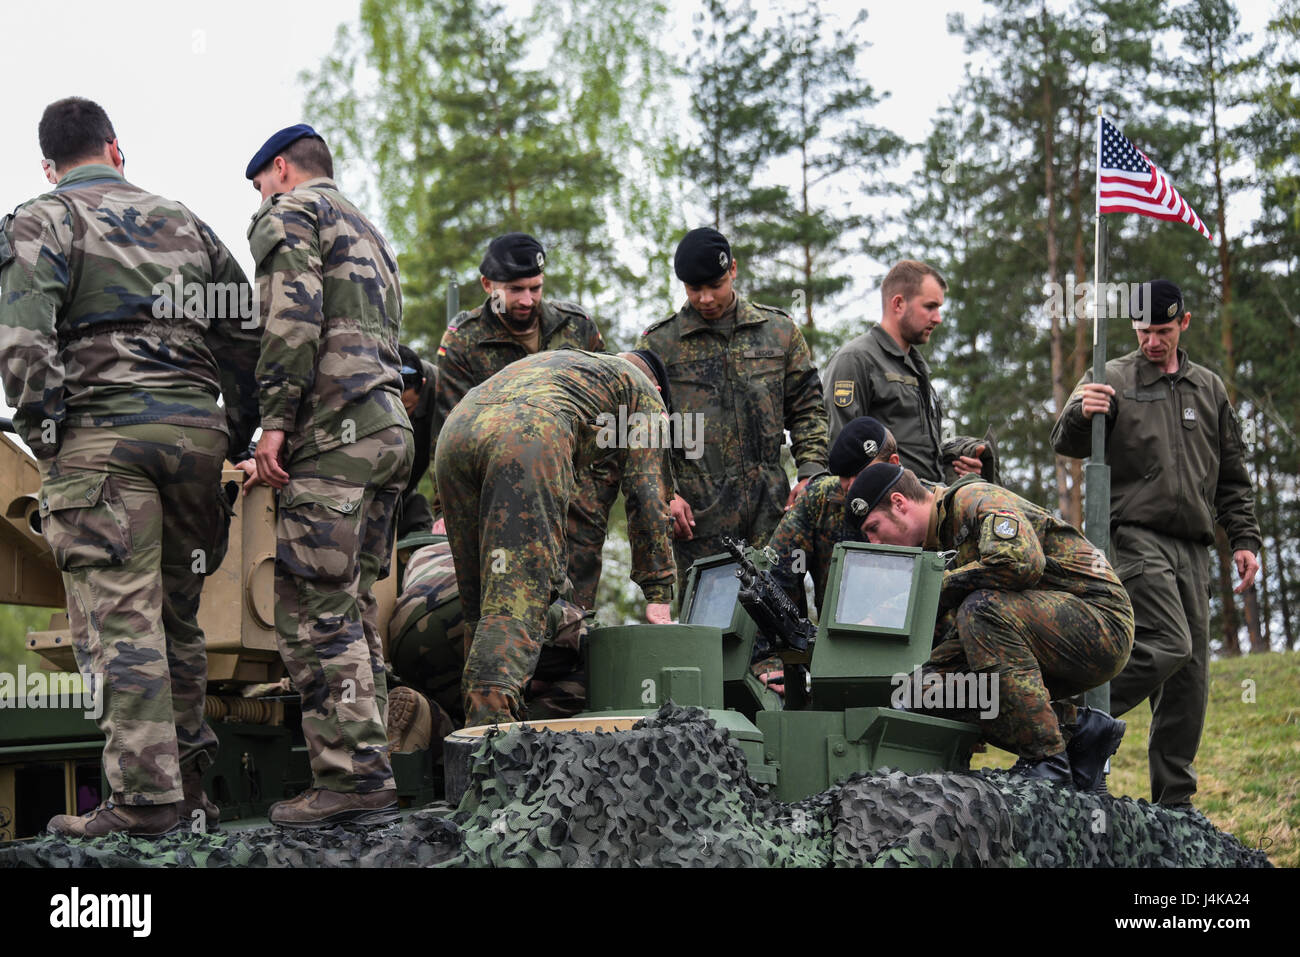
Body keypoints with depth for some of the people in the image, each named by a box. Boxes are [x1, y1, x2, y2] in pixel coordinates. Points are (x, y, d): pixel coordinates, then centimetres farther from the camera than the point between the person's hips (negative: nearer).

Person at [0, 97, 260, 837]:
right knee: (177, 615, 13)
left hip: (103, 430, -5)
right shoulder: (182, 222, 21)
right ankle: (189, 790, 17)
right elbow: (247, 334, 19)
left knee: (120, 618, -7)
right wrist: (238, 435, 22)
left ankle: (146, 797, -11)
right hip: (196, 426, 5)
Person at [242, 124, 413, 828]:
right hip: (392, 429, 9)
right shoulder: (368, 234, 32)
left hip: (335, 431, -9)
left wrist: (275, 419, -15)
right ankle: (367, 776, 9)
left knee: (313, 611, -10)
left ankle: (352, 778, -13)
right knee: (350, 610, 10)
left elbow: (293, 315, -14)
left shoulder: (290, 212, 4)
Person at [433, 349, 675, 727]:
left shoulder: (554, 360, 45)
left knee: (480, 601, 11)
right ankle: (489, 724, -25)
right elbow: (647, 496, 21)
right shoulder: (643, 390, 28)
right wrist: (658, 595, 22)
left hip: (455, 430, 6)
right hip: (530, 439, -6)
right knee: (516, 598, -11)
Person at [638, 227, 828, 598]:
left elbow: (807, 408, 15)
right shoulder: (658, 343, 5)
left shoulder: (780, 331, 11)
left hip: (770, 509, 2)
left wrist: (811, 473, 2)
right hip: (697, 512, -2)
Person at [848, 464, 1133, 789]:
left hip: (1102, 619, -9)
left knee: (984, 608, -31)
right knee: (936, 680, -5)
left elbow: (1022, 561, -31)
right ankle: (1081, 730, 3)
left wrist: (943, 587, -17)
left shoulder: (975, 498, -12)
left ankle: (1047, 762, -24)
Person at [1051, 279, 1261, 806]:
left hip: (1193, 548, 5)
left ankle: (1174, 801, 10)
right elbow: (1066, 444, -7)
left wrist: (1243, 539, 12)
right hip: (1136, 538, -5)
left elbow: (1232, 476, 22)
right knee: (1168, 646, -23)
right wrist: (1080, 415, -29)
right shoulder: (1113, 379, 4)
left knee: (1192, 672, 3)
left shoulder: (1210, 388, 18)